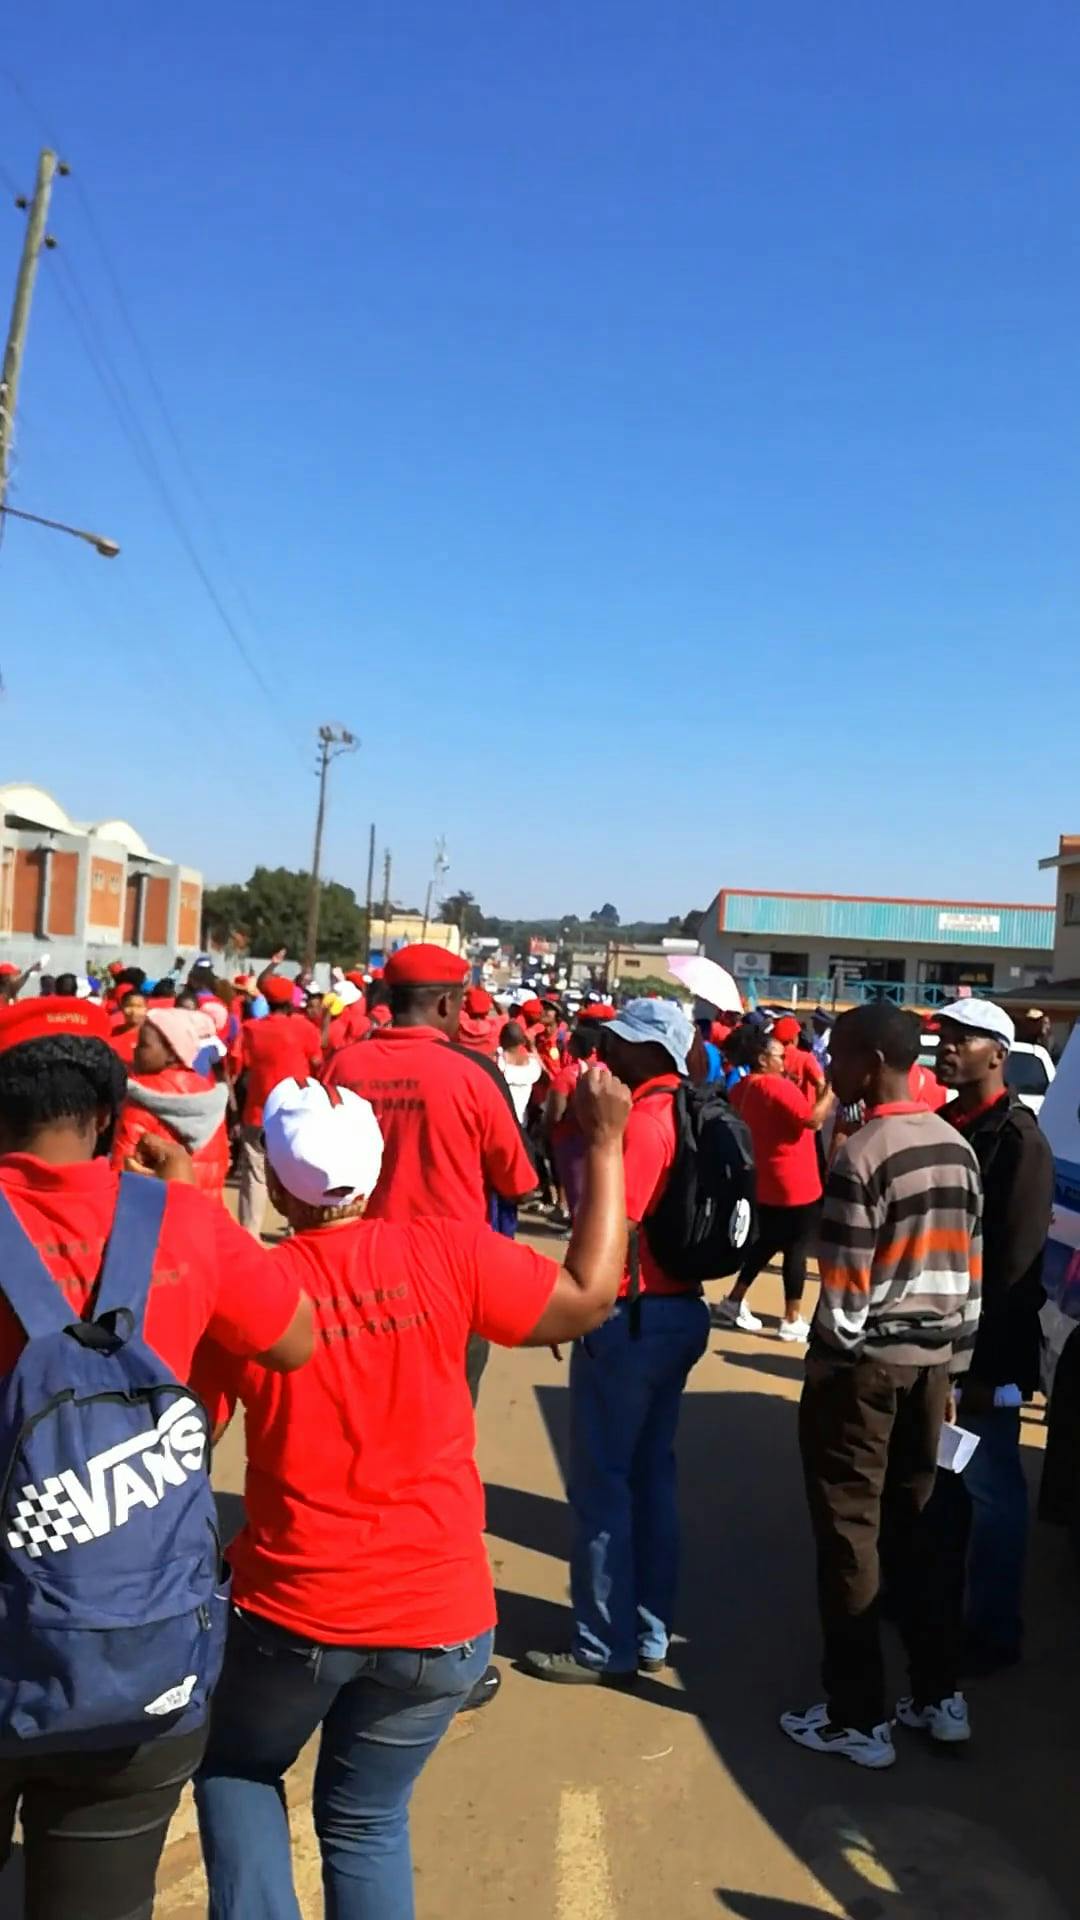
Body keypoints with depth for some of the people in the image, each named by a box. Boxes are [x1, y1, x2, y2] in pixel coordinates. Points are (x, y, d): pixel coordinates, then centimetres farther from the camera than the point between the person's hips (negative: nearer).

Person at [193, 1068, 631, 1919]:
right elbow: (590, 1296, -6)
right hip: (441, 1614, 1)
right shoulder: (447, 1254, -14)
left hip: (294, 1610, -1)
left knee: (235, 1774, 29)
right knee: (367, 1820, 23)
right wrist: (607, 1143, -1)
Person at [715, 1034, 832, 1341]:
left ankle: (733, 1303, 21)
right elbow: (813, 1120, -23)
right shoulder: (778, 1086, -19)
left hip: (762, 1183, 9)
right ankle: (792, 1320, 8)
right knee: (797, 1249, 2)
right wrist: (830, 1090, -15)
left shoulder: (742, 1088, 7)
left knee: (767, 1243, 20)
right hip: (793, 1184, -9)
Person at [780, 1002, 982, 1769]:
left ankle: (859, 1718, 15)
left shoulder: (861, 1156, -17)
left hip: (864, 1365, -7)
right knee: (912, 1524, 19)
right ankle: (941, 1696, 28)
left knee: (851, 1535, 5)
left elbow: (845, 1291, -16)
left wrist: (825, 1366, -3)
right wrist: (953, 1365, 16)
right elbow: (972, 1271, 10)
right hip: (932, 1362, 7)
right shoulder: (958, 1148, 6)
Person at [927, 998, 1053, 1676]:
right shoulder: (943, 1125, 9)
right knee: (938, 1476, 19)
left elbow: (1014, 1261, -18)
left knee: (990, 1488, 5)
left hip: (985, 1348, -7)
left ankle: (994, 1630, 19)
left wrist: (984, 1362, -18)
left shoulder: (1019, 1139, -14)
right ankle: (940, 1597, 35)